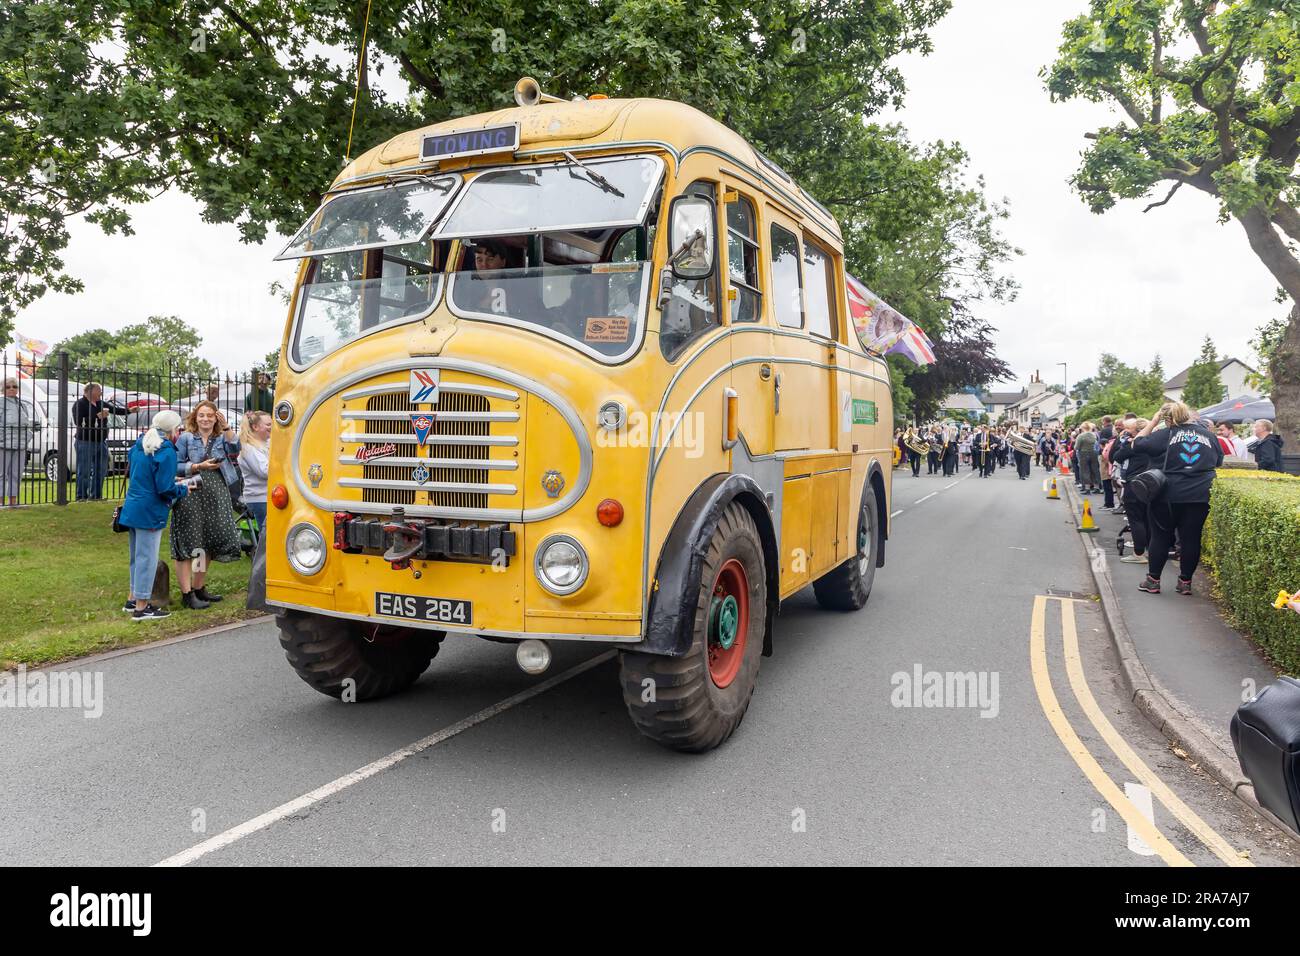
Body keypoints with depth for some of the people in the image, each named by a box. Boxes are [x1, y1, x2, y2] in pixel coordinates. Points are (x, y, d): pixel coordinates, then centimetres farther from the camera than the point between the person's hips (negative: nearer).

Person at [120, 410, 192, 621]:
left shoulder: (139, 446, 10)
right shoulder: (166, 452, -17)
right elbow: (165, 489, -20)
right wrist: (183, 488, -1)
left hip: (132, 508, 9)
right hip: (150, 513, -9)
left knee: (137, 556, 21)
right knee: (147, 558, -1)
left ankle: (133, 599, 32)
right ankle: (141, 607, 6)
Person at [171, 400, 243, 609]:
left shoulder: (222, 438, 12)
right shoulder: (185, 438, 3)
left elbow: (234, 451, -9)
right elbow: (175, 466, -2)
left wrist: (226, 427, -12)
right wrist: (198, 467, -13)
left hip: (216, 495, 4)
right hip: (191, 495, -4)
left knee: (208, 543, 10)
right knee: (187, 544, -5)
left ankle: (198, 588, 24)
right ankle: (186, 594, -2)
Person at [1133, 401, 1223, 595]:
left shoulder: (1166, 434, -6)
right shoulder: (1209, 435, 8)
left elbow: (1137, 444, -2)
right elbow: (1219, 462, 18)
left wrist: (1154, 420, 3)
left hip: (1171, 495, -2)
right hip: (1201, 496, 3)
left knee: (1161, 536, 8)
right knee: (1191, 538, 8)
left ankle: (1153, 580, 13)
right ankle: (1185, 581, 13)